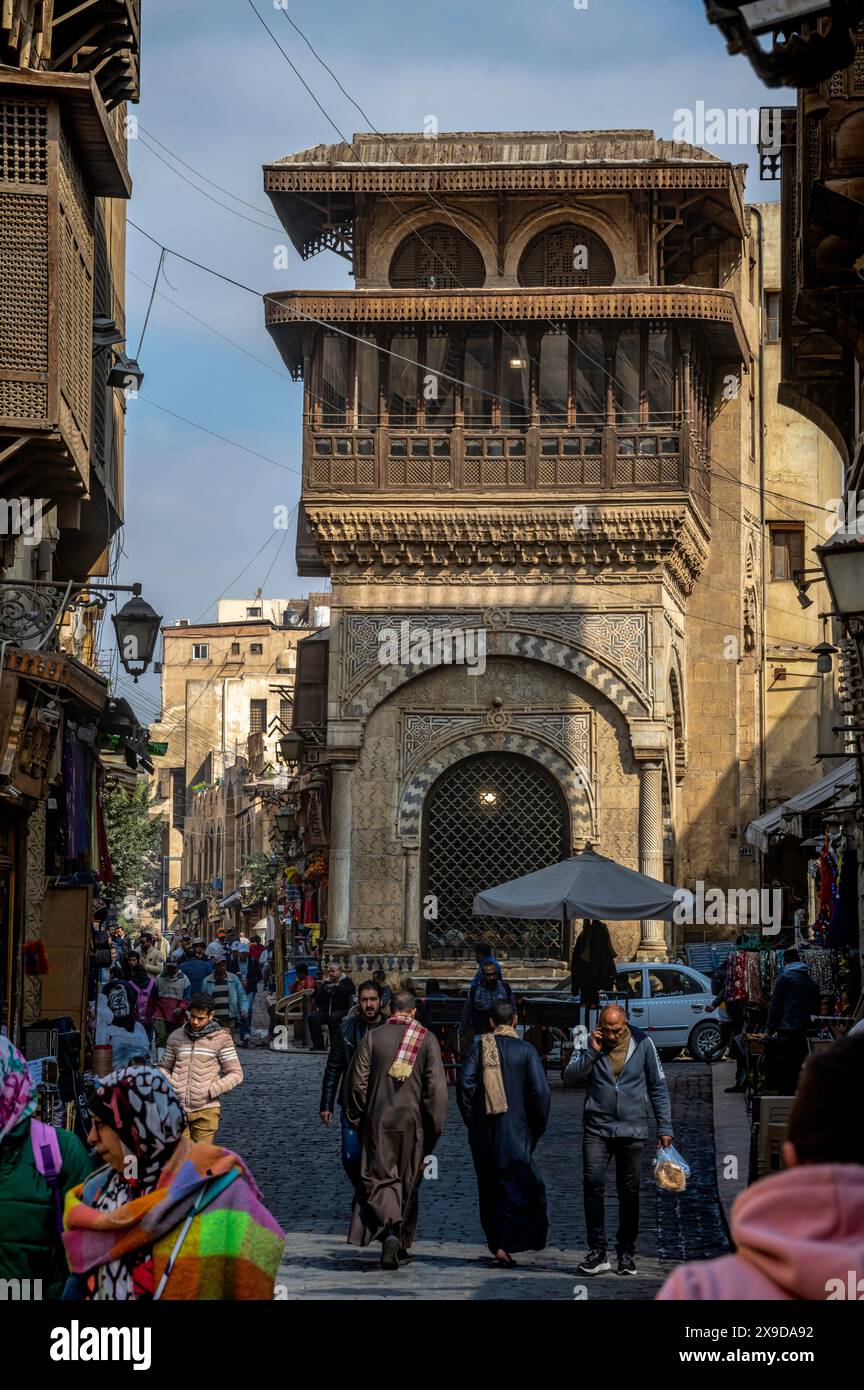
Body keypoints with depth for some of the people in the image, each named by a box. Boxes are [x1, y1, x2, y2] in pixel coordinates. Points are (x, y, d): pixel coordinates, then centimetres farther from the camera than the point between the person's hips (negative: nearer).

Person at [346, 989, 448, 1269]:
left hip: (378, 1120, -1)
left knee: (380, 1176, 1)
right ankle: (403, 1241, 20)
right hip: (412, 1120, 1)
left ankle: (390, 1230, -23)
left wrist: (357, 1119, 10)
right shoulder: (427, 1040, -3)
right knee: (408, 1180, 14)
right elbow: (436, 1086, -6)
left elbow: (358, 1081, -1)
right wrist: (435, 1127, 1)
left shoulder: (372, 1037, -1)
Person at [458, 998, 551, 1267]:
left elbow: (465, 1084, -6)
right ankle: (505, 1245, -11)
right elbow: (541, 1091, -10)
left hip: (483, 1131, 3)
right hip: (516, 1131, -3)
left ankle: (496, 1243, 22)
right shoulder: (526, 1050, -4)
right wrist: (537, 1128, 3)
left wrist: (472, 1121, 5)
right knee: (518, 1188, 2)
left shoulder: (480, 1046, 0)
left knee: (490, 1189, 15)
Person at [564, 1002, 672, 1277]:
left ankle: (626, 1252, 16)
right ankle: (597, 1251, -6)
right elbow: (570, 1078, -5)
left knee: (629, 1193, 6)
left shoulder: (642, 1043, 1)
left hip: (632, 1130, 0)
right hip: (597, 1128, 0)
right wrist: (591, 1052, -15)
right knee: (593, 1185, -11)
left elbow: (658, 1086, 5)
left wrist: (664, 1127, 2)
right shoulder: (590, 1044, 2)